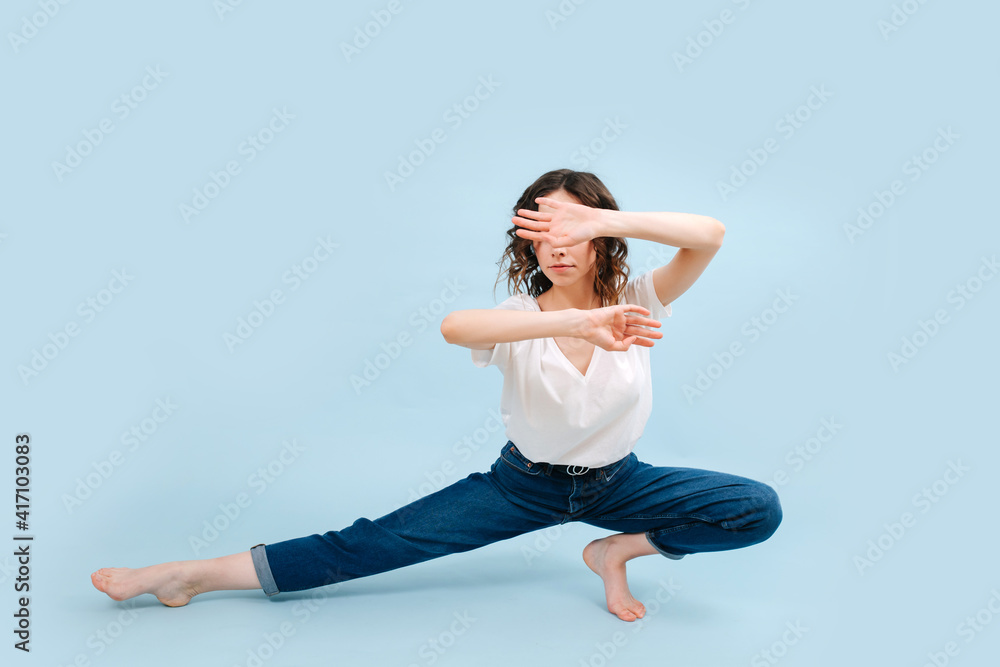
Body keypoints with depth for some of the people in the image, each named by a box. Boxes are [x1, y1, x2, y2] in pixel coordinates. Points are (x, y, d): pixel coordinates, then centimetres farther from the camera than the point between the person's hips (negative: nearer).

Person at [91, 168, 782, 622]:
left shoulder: (635, 303, -15)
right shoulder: (521, 317, -18)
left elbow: (711, 234, -31)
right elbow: (454, 326, -43)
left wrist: (599, 218, -41)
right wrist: (579, 322, -51)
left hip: (617, 480, 2)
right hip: (526, 480, -2)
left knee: (759, 509, -17)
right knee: (380, 541, -12)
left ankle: (618, 550, -3)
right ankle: (193, 574, -6)